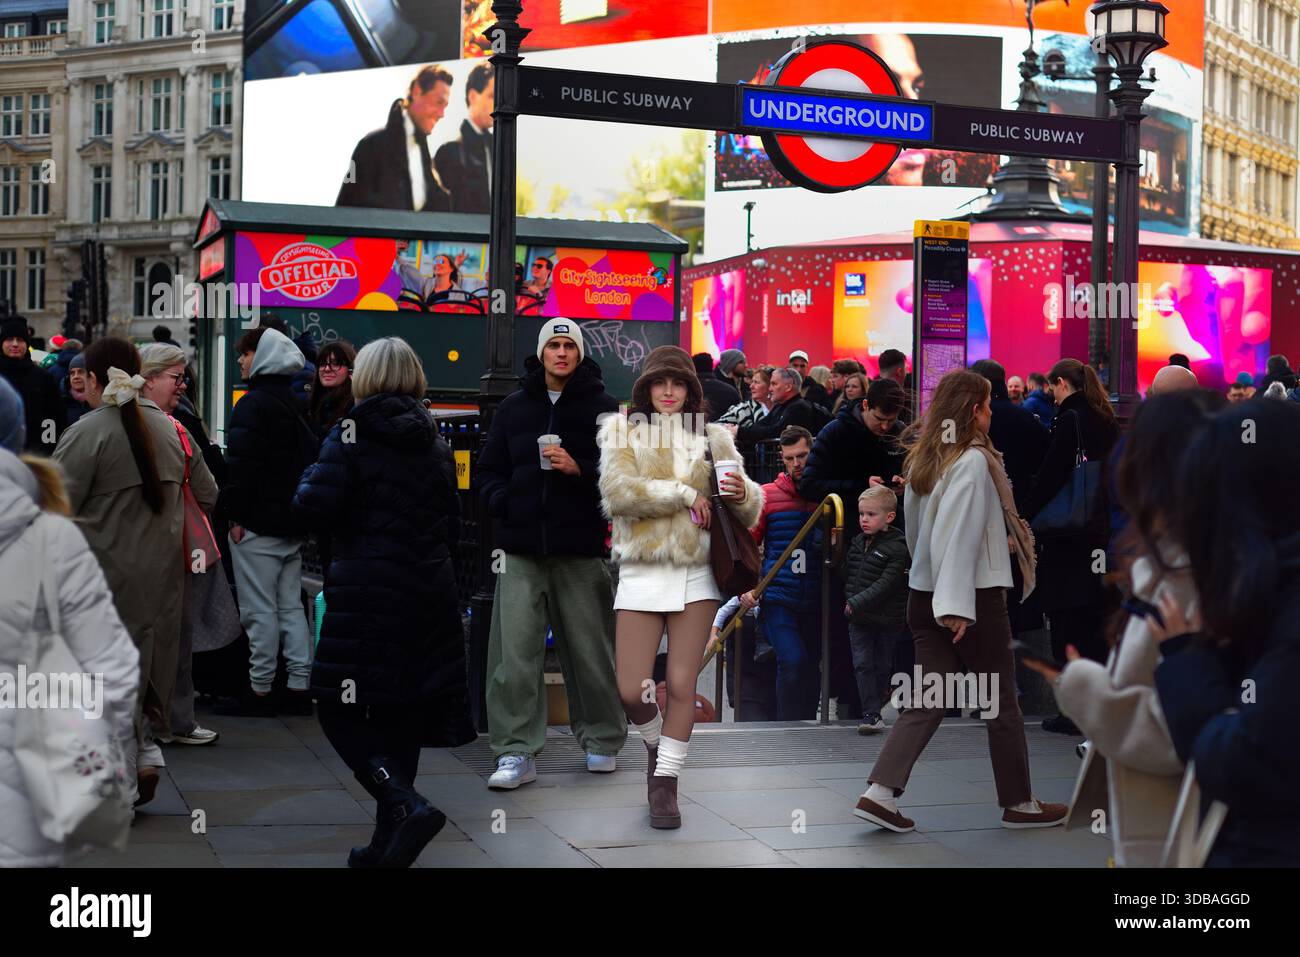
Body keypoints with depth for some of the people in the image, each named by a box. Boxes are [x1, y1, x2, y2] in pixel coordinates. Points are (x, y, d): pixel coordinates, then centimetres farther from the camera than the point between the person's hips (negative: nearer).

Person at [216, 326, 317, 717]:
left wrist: (235, 513, -13)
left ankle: (259, 691, 1)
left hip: (258, 524, -9)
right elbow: (313, 457, 20)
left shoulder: (253, 403, -12)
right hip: (291, 524, 9)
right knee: (291, 607, 11)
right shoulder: (294, 404, 16)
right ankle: (299, 688, 13)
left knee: (260, 610, -3)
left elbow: (242, 464, -19)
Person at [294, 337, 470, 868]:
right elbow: (451, 521, 15)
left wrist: (310, 480, 5)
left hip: (367, 595, -6)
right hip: (430, 594, 6)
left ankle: (406, 804, -19)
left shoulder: (350, 436, -7)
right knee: (402, 714, 11)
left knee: (340, 713, 2)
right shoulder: (436, 444, 10)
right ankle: (388, 844, 15)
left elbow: (314, 508, -15)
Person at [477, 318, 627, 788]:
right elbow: (489, 469, 19)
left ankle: (601, 740, 22)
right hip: (522, 549, 2)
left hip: (580, 548, -2)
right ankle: (517, 752, 0)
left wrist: (579, 469, -15)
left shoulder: (602, 407, 4)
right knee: (514, 654, -4)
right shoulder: (514, 407, 13)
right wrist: (502, 501, 0)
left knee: (589, 651, 5)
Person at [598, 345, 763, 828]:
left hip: (697, 573, 1)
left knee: (682, 685, -2)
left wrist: (743, 493, -16)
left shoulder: (711, 437, 10)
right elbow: (618, 492, -11)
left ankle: (666, 782, 10)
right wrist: (685, 495, -11)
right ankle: (658, 745, 29)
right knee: (631, 691, -2)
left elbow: (749, 510, 7)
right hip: (641, 572, -1)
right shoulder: (622, 430, 6)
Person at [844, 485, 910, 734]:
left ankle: (872, 712, 21)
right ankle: (872, 715, -4)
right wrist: (848, 600, 7)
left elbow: (886, 585, -20)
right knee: (862, 665, -4)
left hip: (886, 620, -5)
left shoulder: (897, 548, -14)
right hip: (859, 620, 5)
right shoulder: (857, 543, 7)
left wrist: (857, 602, -22)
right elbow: (848, 574, 19)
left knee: (882, 667, 8)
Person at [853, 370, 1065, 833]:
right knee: (1001, 701, 7)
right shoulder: (973, 460, -15)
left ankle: (879, 793, -5)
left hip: (924, 594, 7)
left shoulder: (923, 458, 9)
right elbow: (959, 535, -22)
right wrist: (957, 604, -23)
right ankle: (1019, 803, 18)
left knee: (927, 699, 7)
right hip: (974, 596, -7)